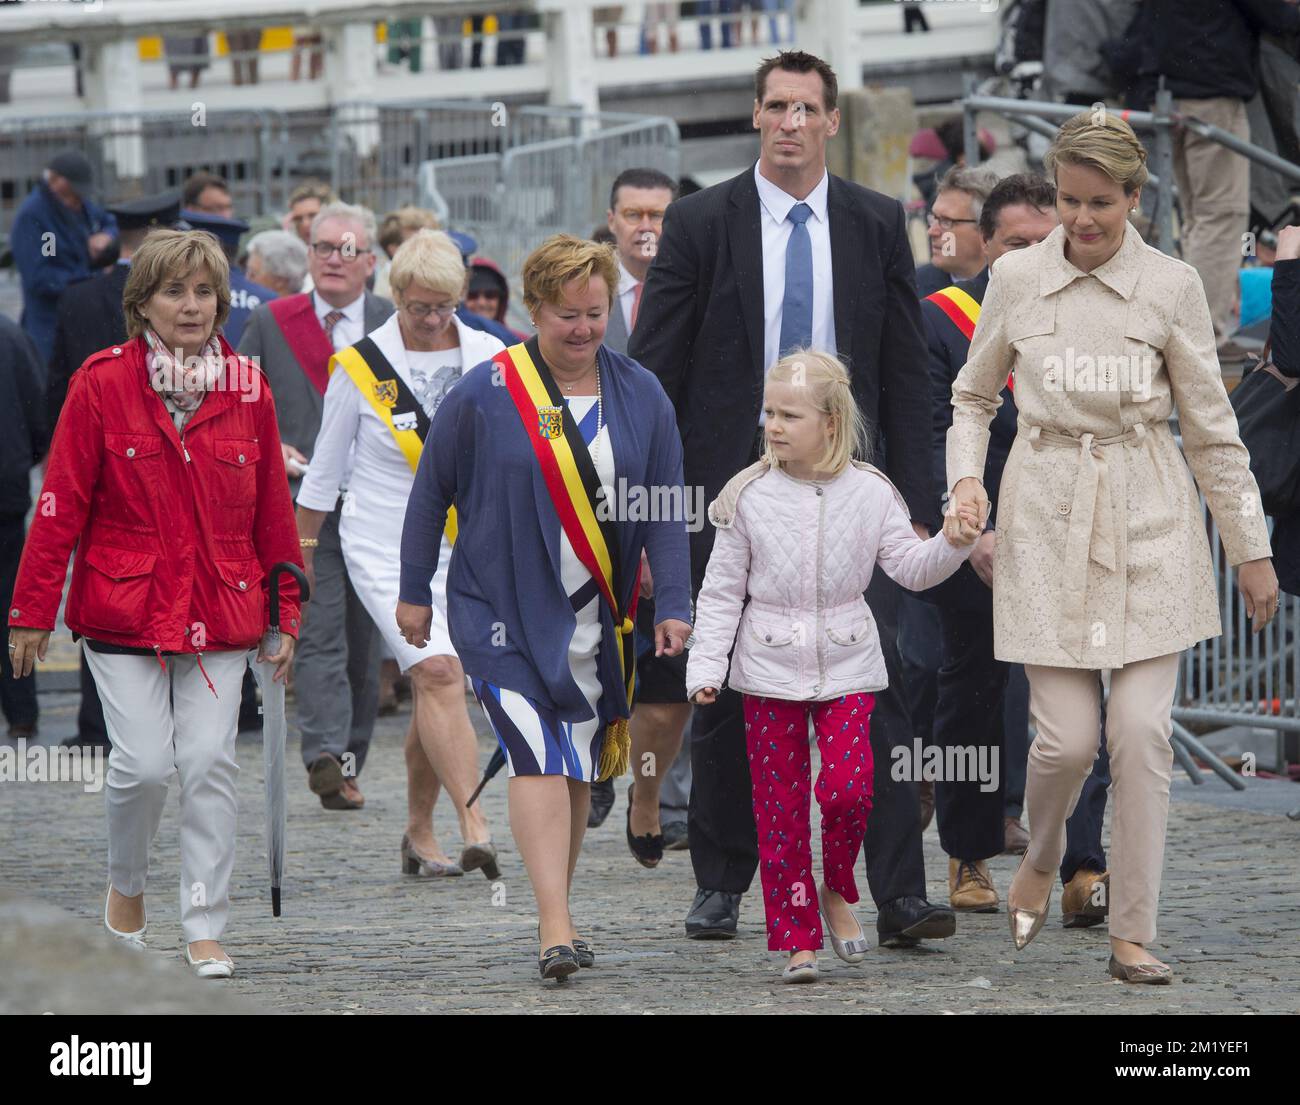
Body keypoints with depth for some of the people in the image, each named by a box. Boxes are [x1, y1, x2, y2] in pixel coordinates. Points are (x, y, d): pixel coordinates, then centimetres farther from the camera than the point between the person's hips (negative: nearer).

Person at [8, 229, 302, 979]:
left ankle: (206, 931, 5)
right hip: (124, 609, -2)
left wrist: (285, 617, 10)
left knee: (210, 761, -5)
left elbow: (274, 513, 10)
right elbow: (62, 504, -2)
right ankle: (126, 885, 22)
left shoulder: (248, 390, 4)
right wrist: (33, 611, -1)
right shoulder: (102, 384, -4)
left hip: (221, 610, 2)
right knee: (144, 762, -8)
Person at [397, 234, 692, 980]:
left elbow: (666, 506, 6)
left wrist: (673, 605, -1)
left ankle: (558, 912, 24)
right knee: (539, 758, -15)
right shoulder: (485, 393, -5)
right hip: (503, 610, -4)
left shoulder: (640, 395, 4)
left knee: (577, 767, 10)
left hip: (597, 615, 4)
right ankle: (554, 926, -19)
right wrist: (415, 590, 5)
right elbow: (431, 491, 3)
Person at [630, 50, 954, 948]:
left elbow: (906, 371, 8)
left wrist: (914, 501, 1)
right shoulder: (702, 223, 1)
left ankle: (900, 898, -11)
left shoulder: (878, 225, 6)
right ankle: (722, 887, 19)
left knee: (878, 685, -9)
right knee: (728, 693, 7)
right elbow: (654, 370, 2)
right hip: (734, 485, 0)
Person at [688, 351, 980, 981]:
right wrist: (705, 667, -6)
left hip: (846, 668, 0)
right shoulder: (748, 497, -3)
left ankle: (838, 891, 12)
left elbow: (911, 568, 0)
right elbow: (722, 591, 0)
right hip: (769, 670, 0)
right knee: (780, 805, 1)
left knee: (847, 785, -16)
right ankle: (797, 936, 8)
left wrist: (953, 545, -19)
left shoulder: (869, 492, -2)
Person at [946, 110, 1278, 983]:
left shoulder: (1173, 287, -2)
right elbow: (973, 395, 14)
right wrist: (967, 477, -2)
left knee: (1142, 732, -6)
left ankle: (1134, 934, 4)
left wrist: (1251, 549, 5)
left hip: (1148, 525, 0)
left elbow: (1212, 428, 4)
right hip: (1047, 519, 0)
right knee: (1068, 737, -5)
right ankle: (1042, 860, 28)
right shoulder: (1016, 279, 0)